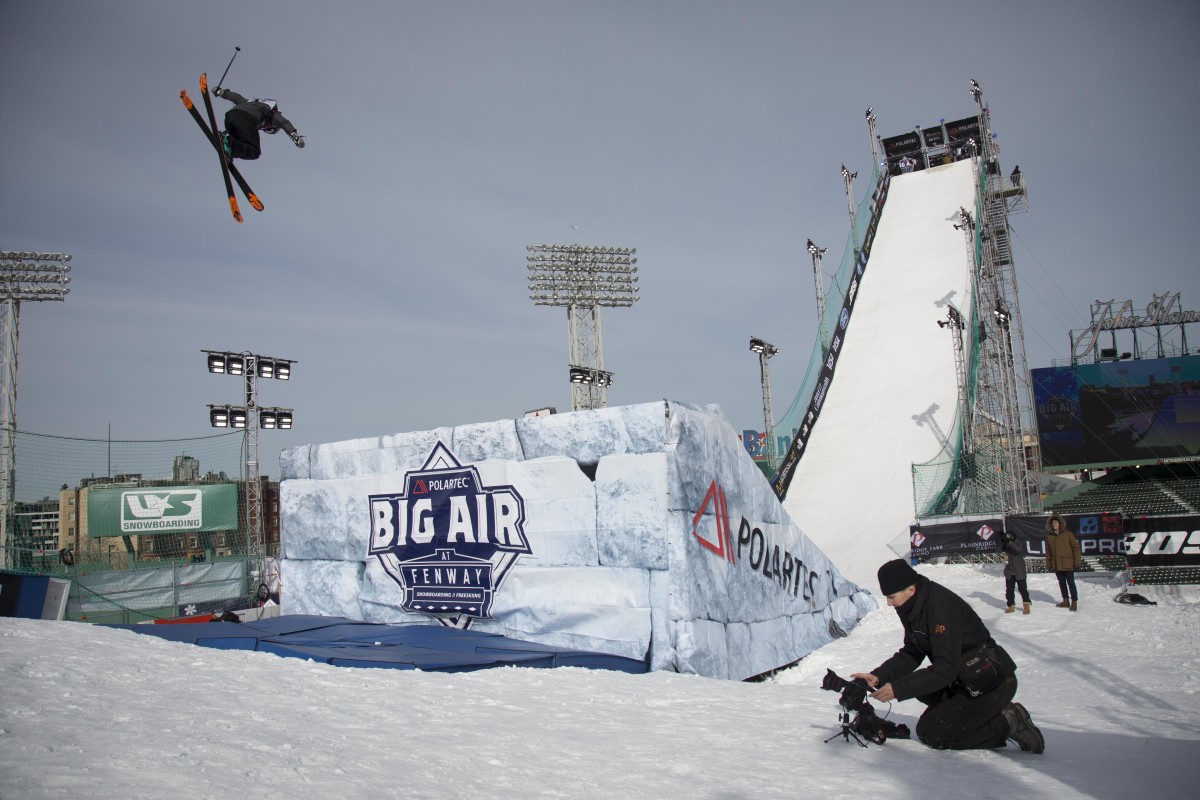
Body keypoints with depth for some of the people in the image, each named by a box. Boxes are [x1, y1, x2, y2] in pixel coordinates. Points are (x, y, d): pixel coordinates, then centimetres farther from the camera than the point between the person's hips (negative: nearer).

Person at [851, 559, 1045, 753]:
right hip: (967, 680, 9)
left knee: (929, 733, -8)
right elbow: (911, 654, 8)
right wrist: (879, 675, -7)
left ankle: (1007, 723, -2)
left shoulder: (940, 606, -26)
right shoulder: (914, 607, 2)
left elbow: (946, 669, -28)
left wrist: (898, 689, -28)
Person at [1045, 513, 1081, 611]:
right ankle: (1066, 601, 24)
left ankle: (1074, 602, 7)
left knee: (1071, 583, -1)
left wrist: (1077, 562, -9)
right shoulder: (1049, 536, 7)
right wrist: (1048, 564, 7)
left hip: (1068, 564, -4)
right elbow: (1048, 551, 10)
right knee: (1062, 583, 13)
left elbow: (1076, 548, -4)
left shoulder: (1068, 534, -3)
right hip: (1056, 565, 4)